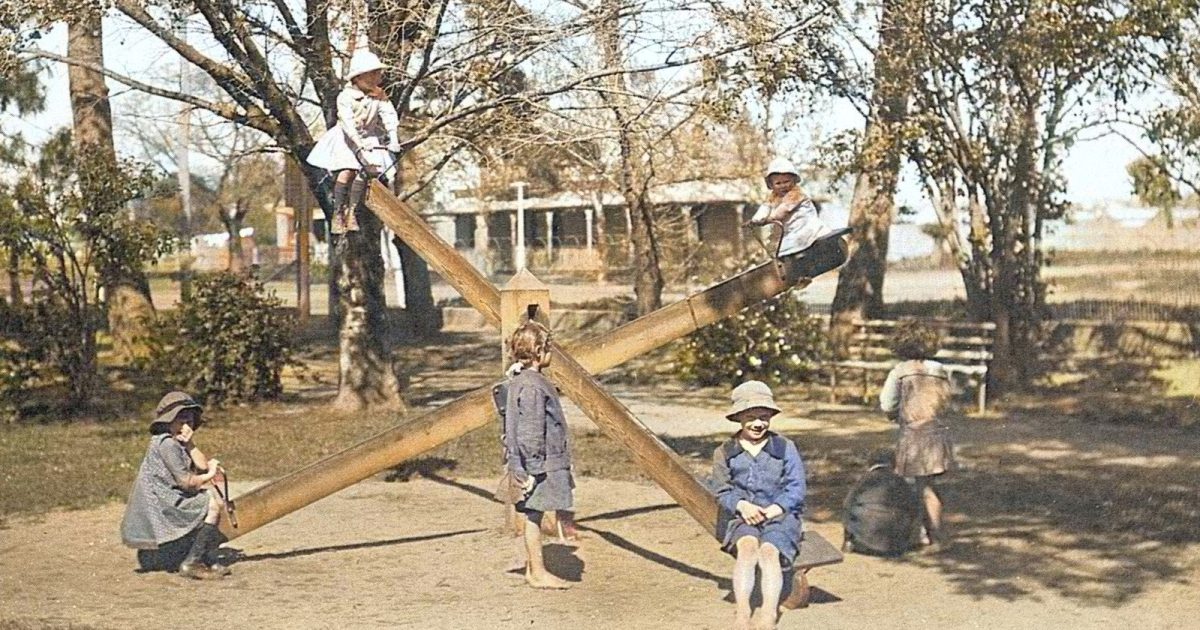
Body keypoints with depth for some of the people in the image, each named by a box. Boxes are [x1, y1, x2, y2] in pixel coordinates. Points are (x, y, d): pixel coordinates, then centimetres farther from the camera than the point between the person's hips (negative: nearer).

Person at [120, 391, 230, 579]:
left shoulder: (177, 443, 14)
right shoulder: (166, 444, -17)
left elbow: (202, 465, 4)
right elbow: (185, 481, -21)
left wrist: (189, 443, -7)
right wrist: (209, 475, -4)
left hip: (170, 497, 10)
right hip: (162, 503, -10)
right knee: (213, 506, -15)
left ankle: (202, 559, 12)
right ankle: (192, 562, -13)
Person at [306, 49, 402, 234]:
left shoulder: (380, 96, -4)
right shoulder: (345, 97, -17)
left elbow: (389, 115, -14)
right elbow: (348, 122, -28)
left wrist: (393, 138, -32)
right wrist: (359, 145, -40)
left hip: (369, 138, 4)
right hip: (346, 139, -3)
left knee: (364, 171, -17)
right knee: (347, 171, -23)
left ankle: (352, 212, -4)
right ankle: (338, 214, -15)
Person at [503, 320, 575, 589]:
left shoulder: (521, 381, 13)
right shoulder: (532, 386, -19)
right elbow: (531, 432, -21)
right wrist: (533, 468, -19)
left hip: (546, 462, 10)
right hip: (540, 464, -10)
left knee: (533, 515, 14)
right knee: (534, 514, -3)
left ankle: (532, 568, 22)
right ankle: (538, 572, 3)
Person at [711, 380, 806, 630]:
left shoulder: (785, 448, 6)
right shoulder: (725, 452, 10)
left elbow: (796, 488, 2)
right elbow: (723, 492, 6)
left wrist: (776, 508, -14)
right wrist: (742, 505, -15)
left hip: (780, 515, -1)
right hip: (744, 517, 1)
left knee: (769, 550, -33)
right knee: (747, 544, -34)